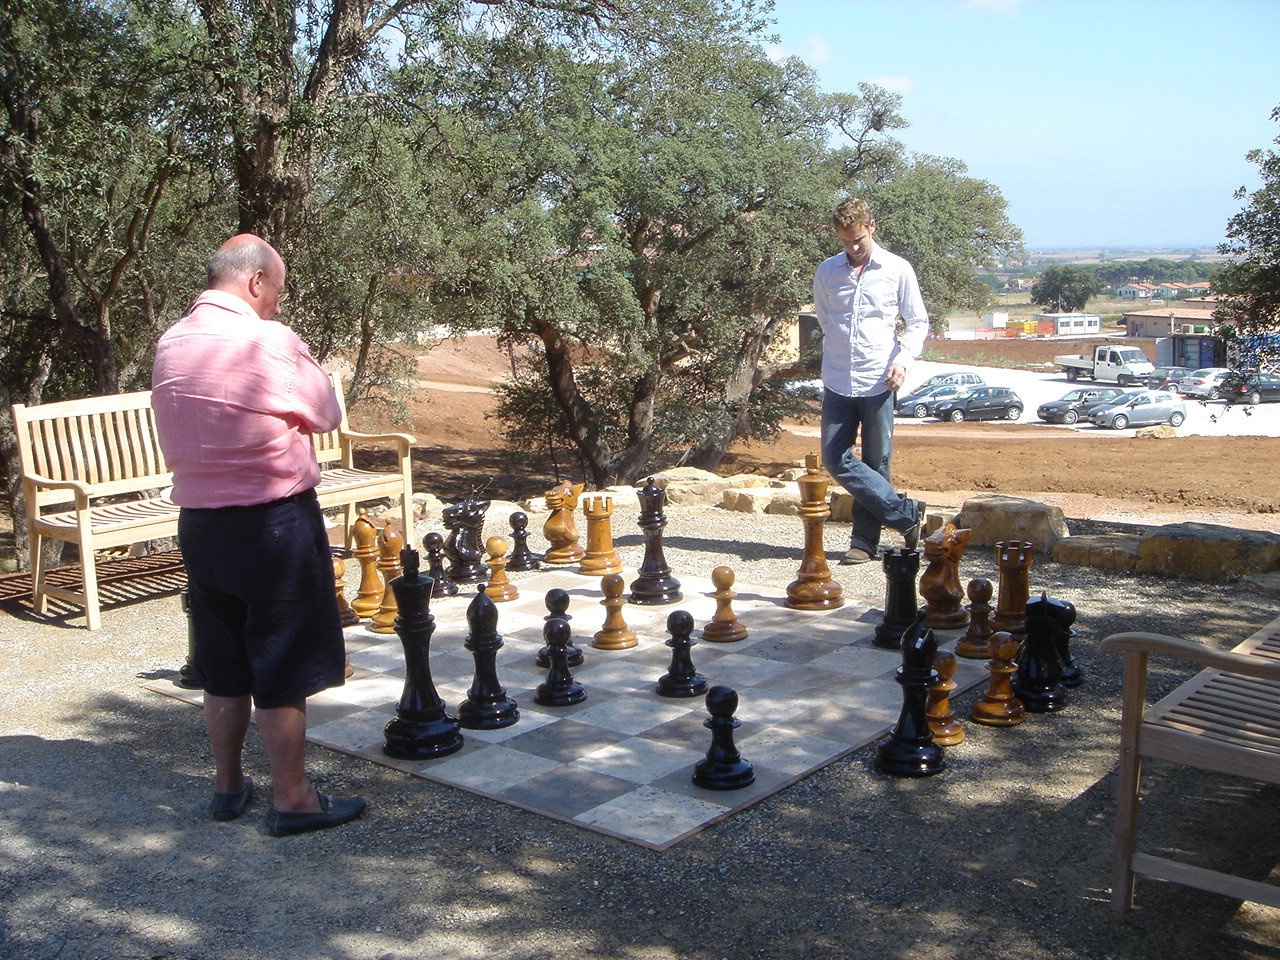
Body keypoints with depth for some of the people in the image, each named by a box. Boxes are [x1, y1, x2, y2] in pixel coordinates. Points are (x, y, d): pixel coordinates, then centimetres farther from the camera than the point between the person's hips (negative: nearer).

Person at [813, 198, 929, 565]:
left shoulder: (897, 270, 2)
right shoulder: (826, 272, 9)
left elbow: (918, 322, 7)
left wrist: (902, 359, -9)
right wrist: (838, 357, 13)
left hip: (878, 383, -3)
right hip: (838, 383, 3)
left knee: (875, 464, 2)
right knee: (836, 461, -4)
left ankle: (865, 540, 13)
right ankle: (907, 512, 4)